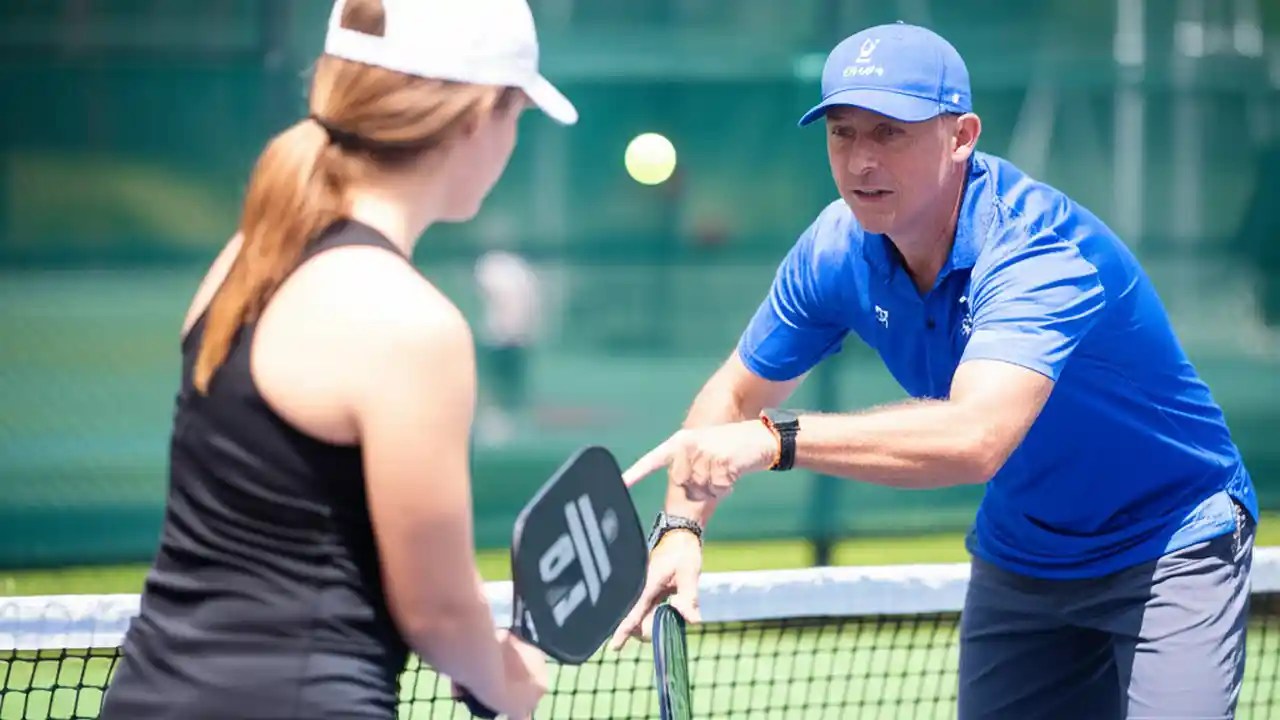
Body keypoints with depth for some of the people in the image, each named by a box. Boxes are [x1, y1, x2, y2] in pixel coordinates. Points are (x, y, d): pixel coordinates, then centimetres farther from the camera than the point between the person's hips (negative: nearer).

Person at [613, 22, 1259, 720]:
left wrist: (776, 440, -55)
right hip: (1018, 558, 6)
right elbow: (733, 397, 3)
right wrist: (680, 526, -15)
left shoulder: (1042, 251, -33)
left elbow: (976, 437, -48)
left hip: (1170, 549, -6)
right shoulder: (837, 251, -11)